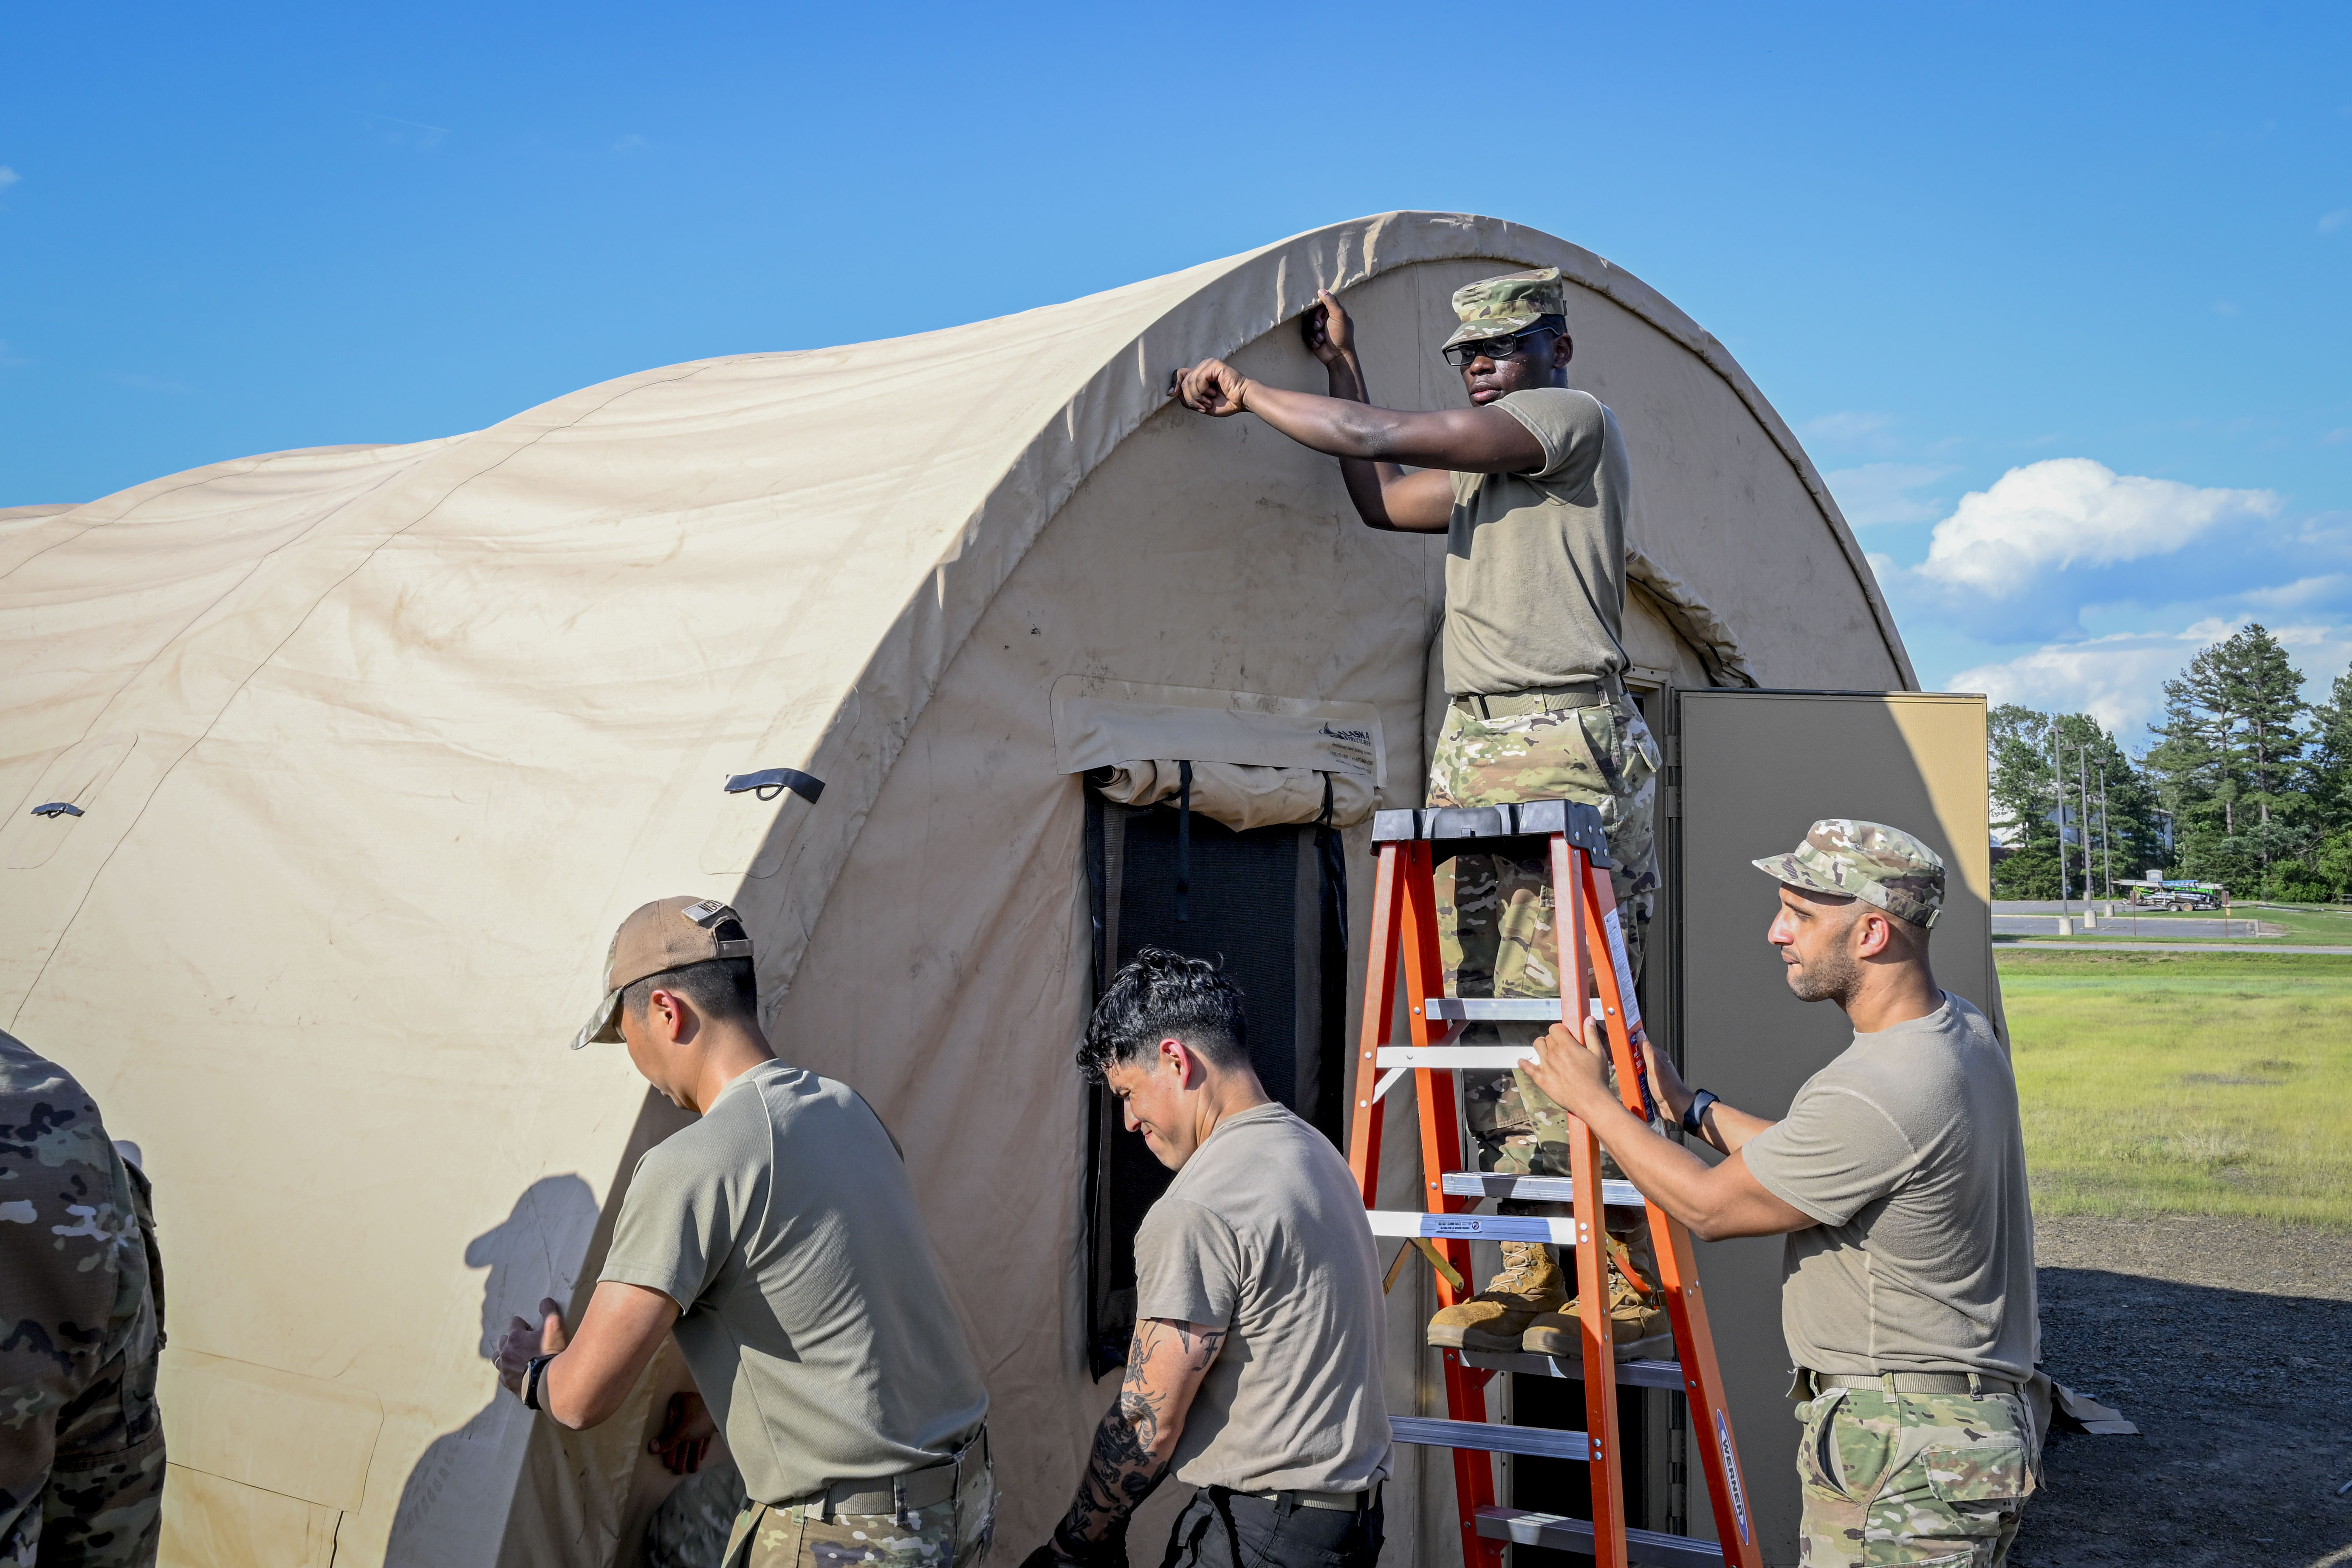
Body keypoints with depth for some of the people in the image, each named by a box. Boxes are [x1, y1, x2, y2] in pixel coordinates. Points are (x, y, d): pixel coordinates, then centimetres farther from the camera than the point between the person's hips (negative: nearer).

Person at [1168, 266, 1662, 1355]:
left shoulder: (1574, 417, -3)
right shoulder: (1486, 472, 24)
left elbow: (1394, 440, -10)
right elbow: (1382, 496, 35)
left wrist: (1245, 392, -1)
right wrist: (1339, 362, 34)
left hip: (1564, 750, -9)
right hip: (1470, 753, 9)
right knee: (1486, 1024, 4)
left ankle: (1625, 1281, -6)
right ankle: (1529, 1266, 8)